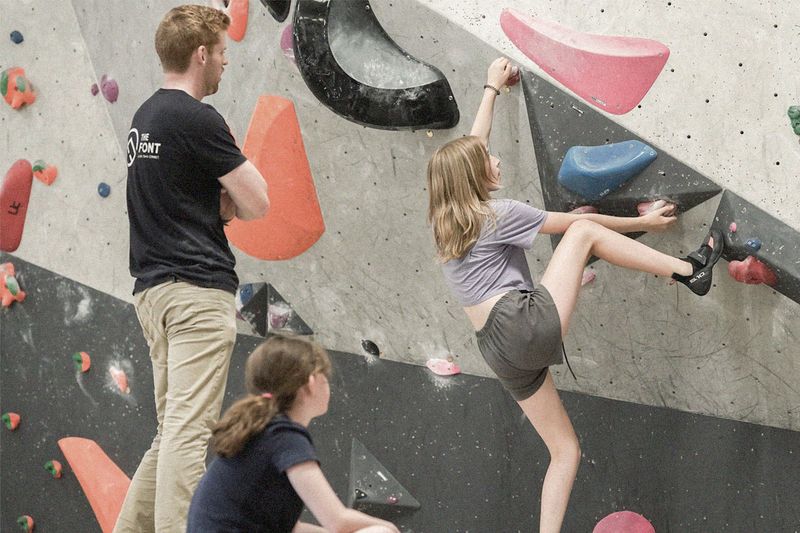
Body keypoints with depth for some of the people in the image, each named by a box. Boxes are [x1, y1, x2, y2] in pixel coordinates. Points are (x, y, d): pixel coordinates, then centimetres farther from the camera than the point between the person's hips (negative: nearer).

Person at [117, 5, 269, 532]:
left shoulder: (145, 117, 17)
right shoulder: (198, 119, -11)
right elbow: (257, 203, -8)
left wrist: (219, 202, 8)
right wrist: (235, 152, 9)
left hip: (153, 287, 9)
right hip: (199, 288, -9)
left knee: (174, 428, 15)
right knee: (190, 430, -13)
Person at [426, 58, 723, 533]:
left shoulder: (446, 219, 15)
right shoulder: (498, 215, -4)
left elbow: (470, 147, 30)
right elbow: (580, 223, 4)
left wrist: (492, 88, 41)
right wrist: (643, 222, 15)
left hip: (499, 349, 8)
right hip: (529, 325, -8)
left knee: (566, 449, 11)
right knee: (584, 233, 1)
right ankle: (689, 270, -2)